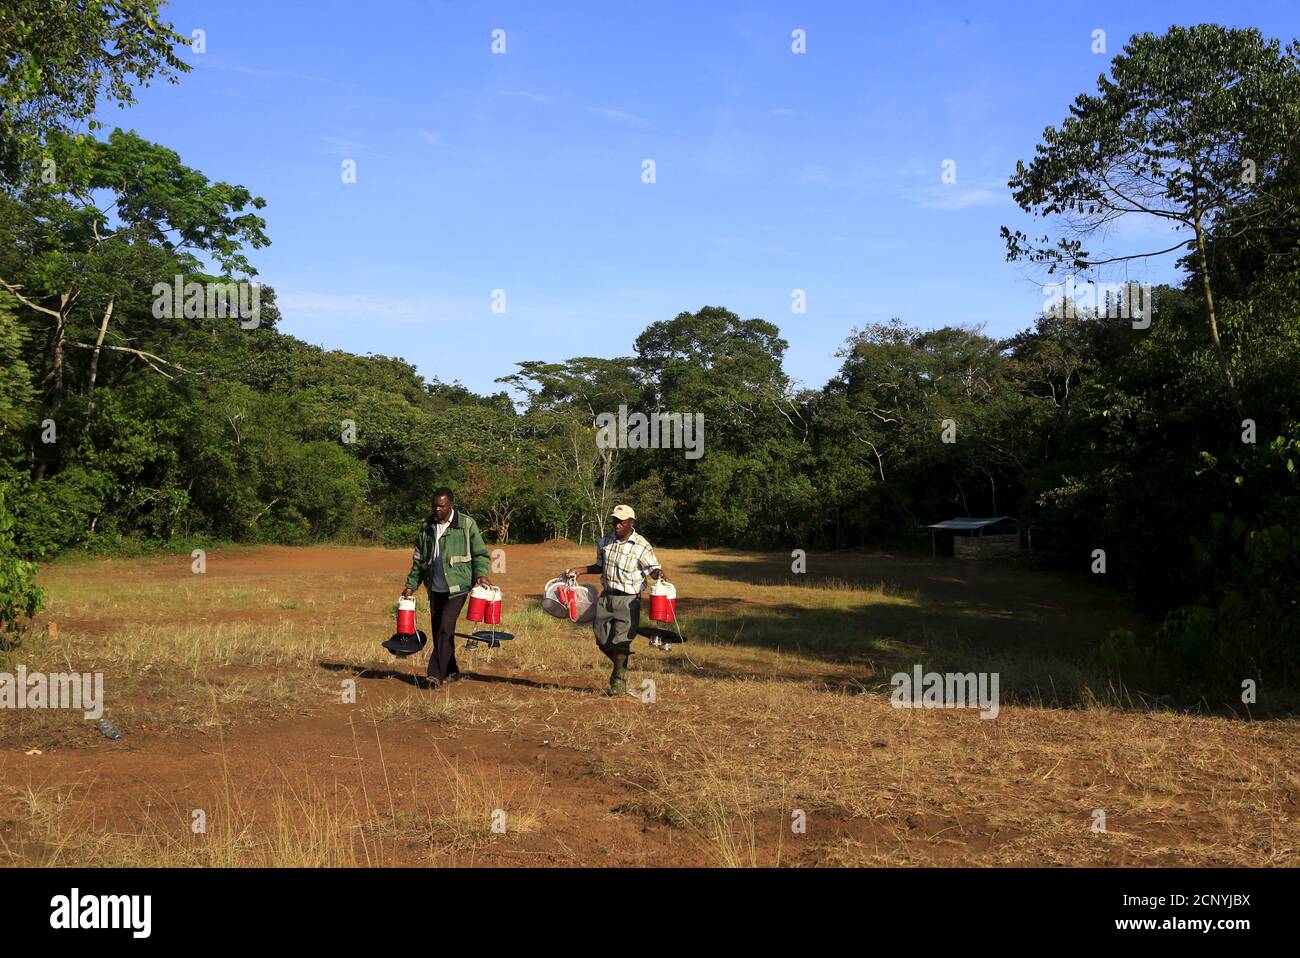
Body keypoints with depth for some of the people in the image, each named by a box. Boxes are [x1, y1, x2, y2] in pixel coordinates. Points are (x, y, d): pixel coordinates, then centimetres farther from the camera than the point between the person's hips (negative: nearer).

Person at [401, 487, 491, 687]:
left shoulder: (467, 524, -3)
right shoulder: (427, 527, 10)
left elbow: (480, 554, 0)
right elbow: (419, 559, 17)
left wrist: (481, 574, -17)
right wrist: (411, 585, 12)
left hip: (457, 587, -5)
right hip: (435, 588, 5)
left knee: (445, 628, -15)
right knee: (438, 630, 9)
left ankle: (436, 674, -14)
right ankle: (451, 671, 23)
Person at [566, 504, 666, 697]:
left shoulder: (642, 546, -9)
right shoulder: (605, 542, 6)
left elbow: (654, 569, -8)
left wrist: (659, 574, -30)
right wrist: (579, 571, 12)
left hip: (628, 599, -5)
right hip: (606, 596, 5)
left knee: (620, 641, -6)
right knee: (603, 639, 8)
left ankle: (619, 682, 8)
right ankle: (621, 667, 33)